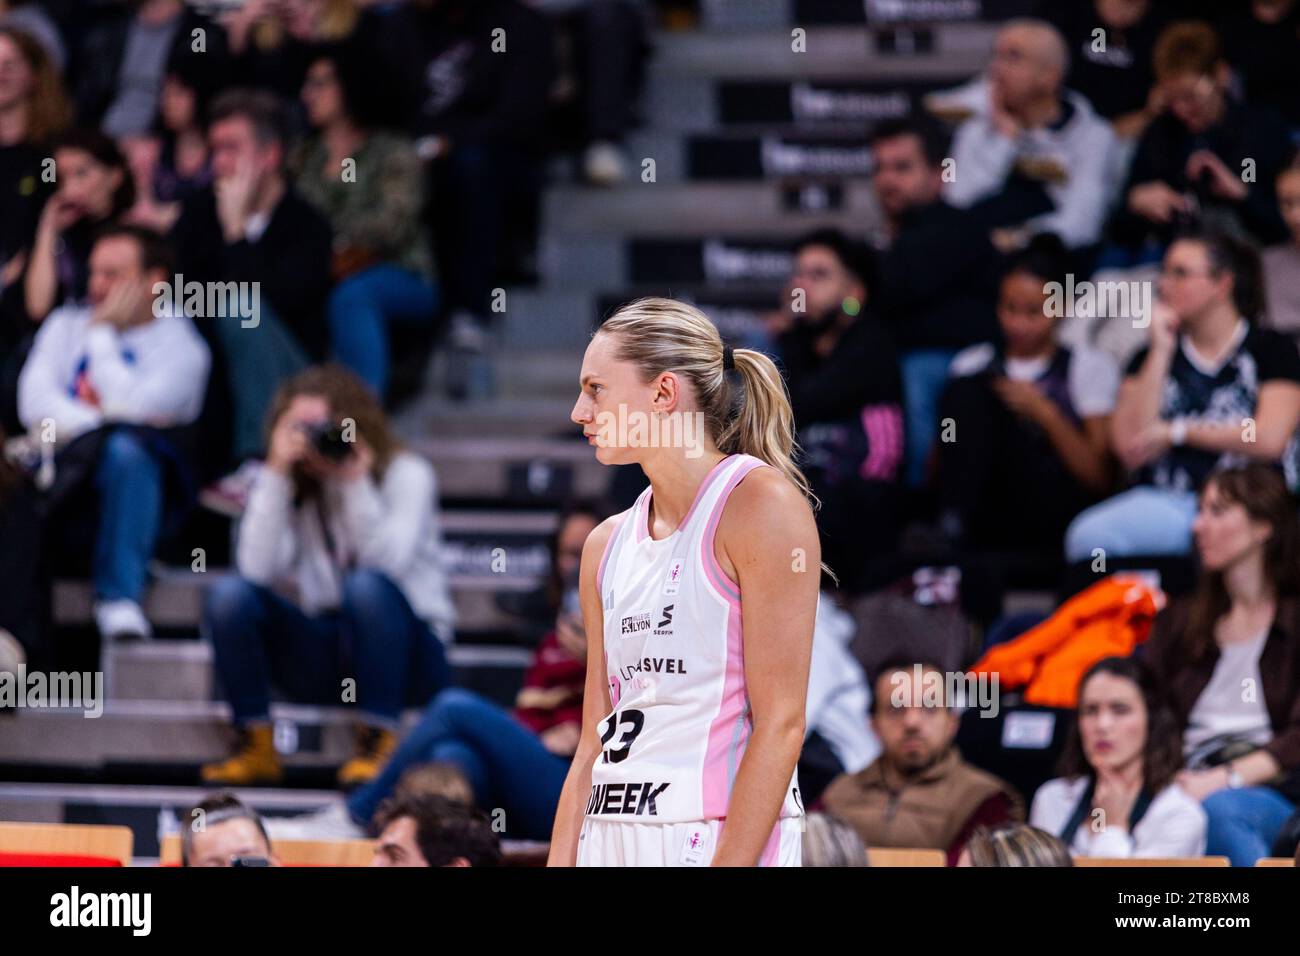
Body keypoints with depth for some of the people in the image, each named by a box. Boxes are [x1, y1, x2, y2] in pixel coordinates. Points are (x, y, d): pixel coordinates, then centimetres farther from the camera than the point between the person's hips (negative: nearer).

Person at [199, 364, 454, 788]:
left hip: (410, 650, -4)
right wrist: (276, 474, -18)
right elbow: (258, 569, -15)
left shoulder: (406, 475, -6)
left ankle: (380, 742, -26)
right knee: (227, 596, -19)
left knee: (367, 586, -36)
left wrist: (354, 482, -27)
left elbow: (386, 562, -23)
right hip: (324, 655, 4)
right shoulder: (291, 486, 3)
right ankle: (256, 747, -12)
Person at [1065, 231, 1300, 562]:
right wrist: (1161, 350, 5)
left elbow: (1269, 440, -5)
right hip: (1165, 502, 3)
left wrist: (1175, 432, 2)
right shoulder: (1150, 358, 19)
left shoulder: (1271, 349, 10)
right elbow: (1131, 449, 3)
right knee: (1088, 535, -31)